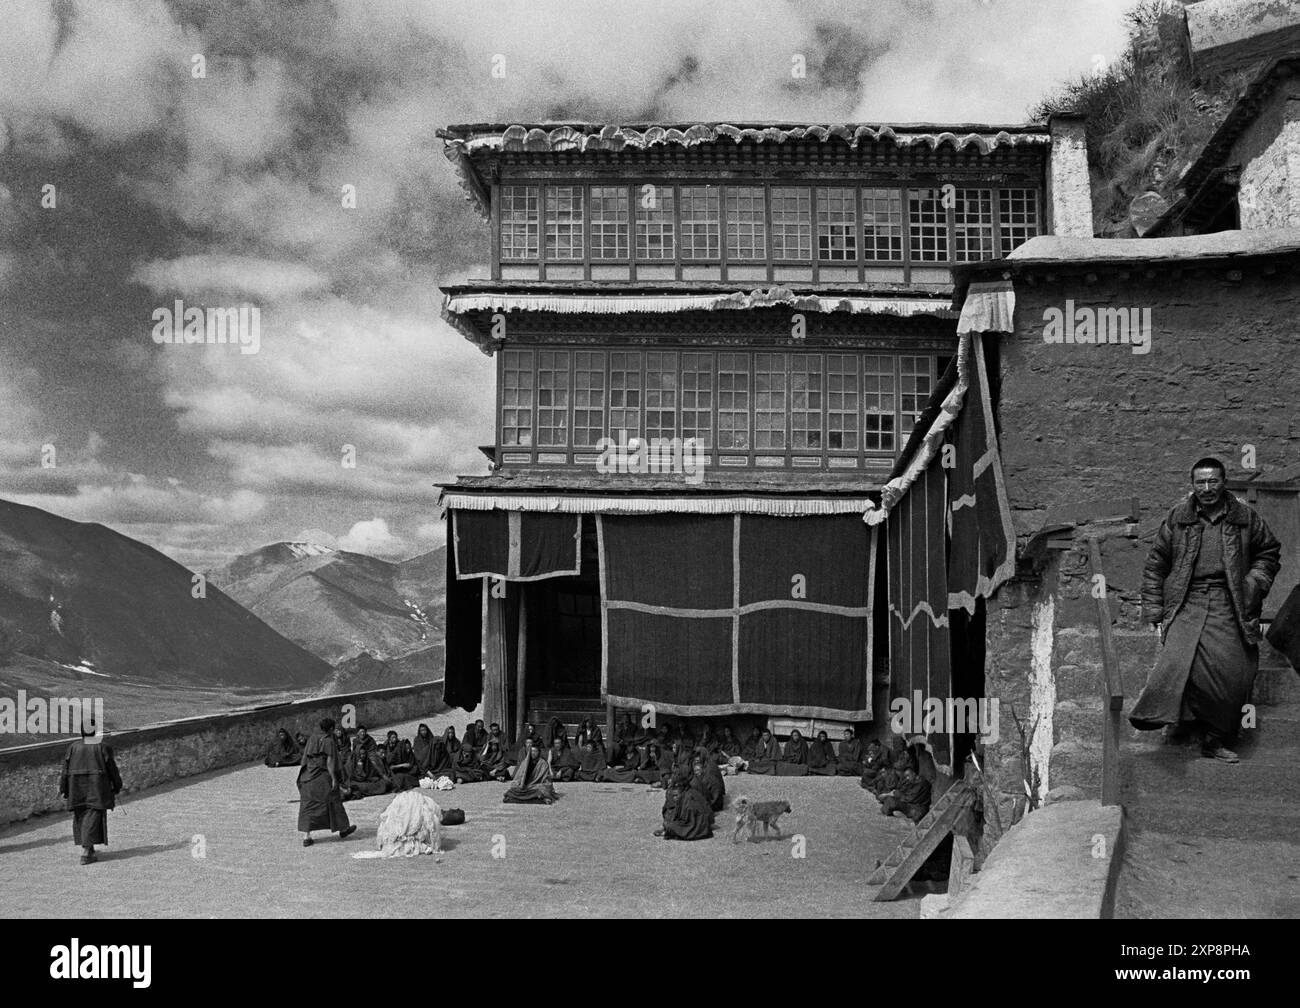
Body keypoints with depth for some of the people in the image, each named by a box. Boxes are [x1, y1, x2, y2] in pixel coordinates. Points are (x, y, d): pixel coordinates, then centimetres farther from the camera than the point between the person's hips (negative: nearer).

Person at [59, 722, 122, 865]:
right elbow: (112, 769, -3)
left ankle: (87, 847, 23)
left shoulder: (72, 747, 0)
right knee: (93, 817, -3)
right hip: (97, 788, -3)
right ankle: (86, 852, -13)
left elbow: (65, 771, -2)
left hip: (77, 788, 3)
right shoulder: (103, 747, -5)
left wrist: (64, 792, 3)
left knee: (81, 816, 17)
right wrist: (116, 789, 7)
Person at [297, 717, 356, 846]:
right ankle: (343, 830, 23)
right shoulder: (328, 741, -9)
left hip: (307, 777, 6)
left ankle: (306, 836, -5)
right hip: (323, 777, -6)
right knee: (333, 801, 9)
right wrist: (333, 778, -15)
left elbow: (305, 759, 13)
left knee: (307, 806, 4)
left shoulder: (311, 739, 10)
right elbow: (329, 762, -15)